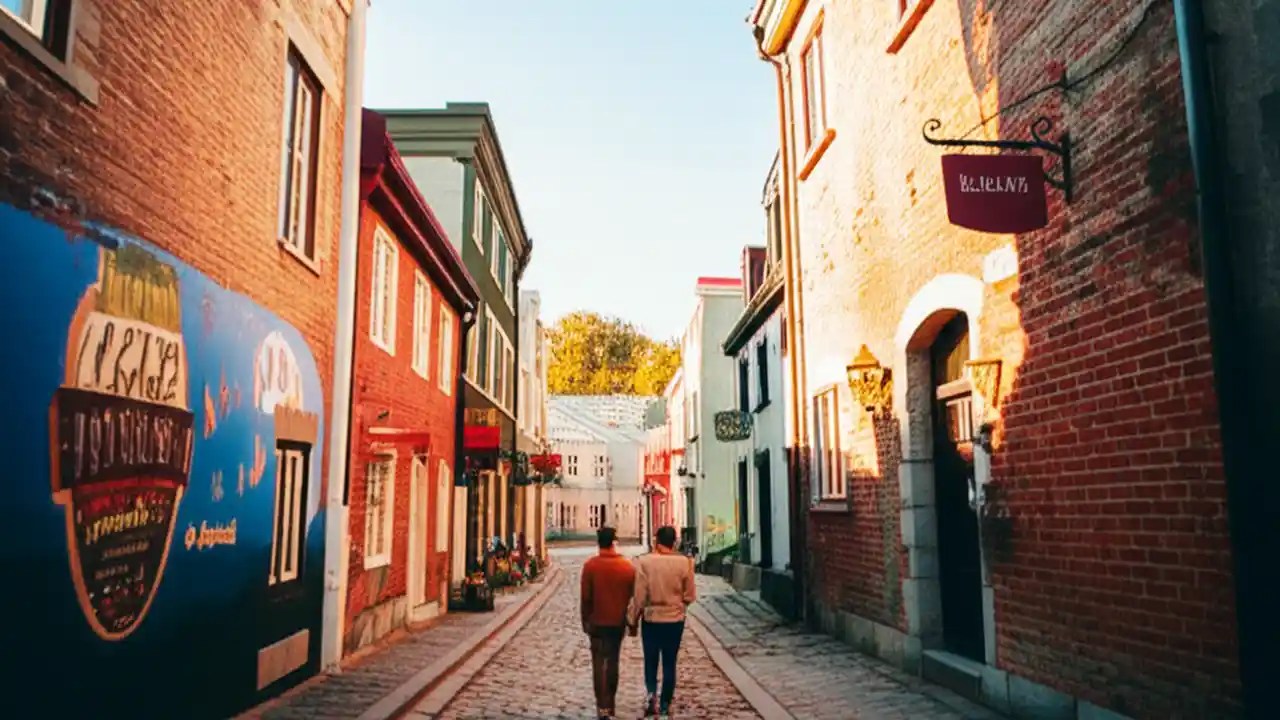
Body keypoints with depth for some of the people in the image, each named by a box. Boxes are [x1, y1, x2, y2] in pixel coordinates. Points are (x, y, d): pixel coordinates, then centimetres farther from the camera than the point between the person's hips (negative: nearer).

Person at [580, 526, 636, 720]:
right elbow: (632, 596, 0)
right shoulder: (627, 566, -5)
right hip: (618, 621, 2)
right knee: (613, 661, 12)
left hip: (597, 621, -2)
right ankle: (610, 704, 19)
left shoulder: (590, 565, -10)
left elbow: (585, 597, -9)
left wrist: (585, 620, 2)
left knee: (598, 662, 4)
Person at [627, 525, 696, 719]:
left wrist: (632, 620, 3)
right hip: (675, 620, 1)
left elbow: (638, 596, -10)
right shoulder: (684, 562, -9)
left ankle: (650, 692, -3)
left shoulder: (643, 562, -13)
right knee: (669, 664, 12)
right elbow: (690, 596, -3)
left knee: (651, 661, 17)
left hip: (651, 620, -1)